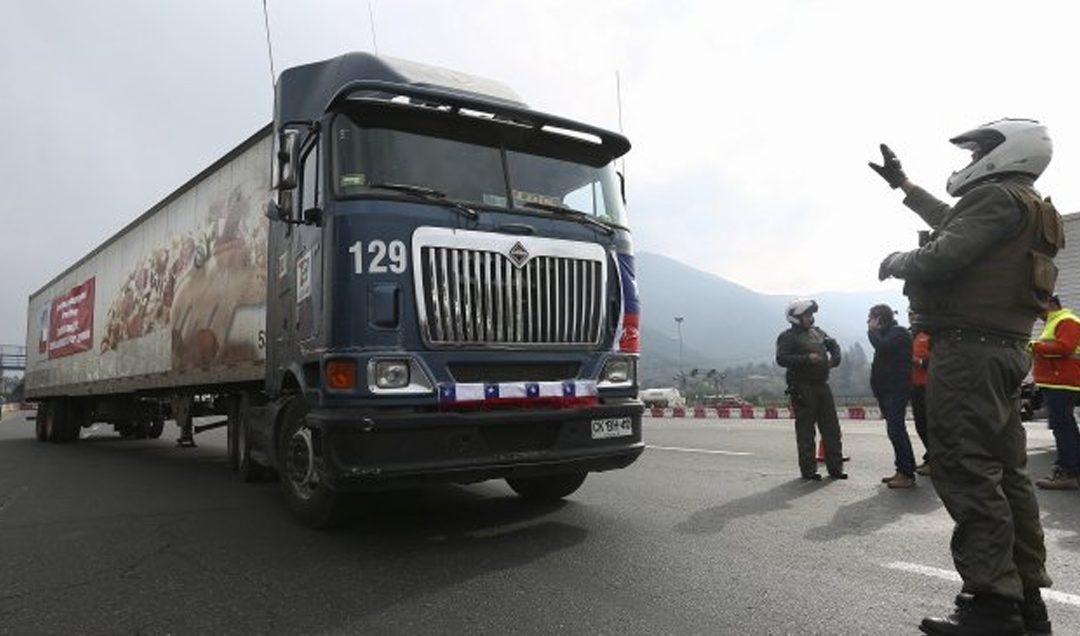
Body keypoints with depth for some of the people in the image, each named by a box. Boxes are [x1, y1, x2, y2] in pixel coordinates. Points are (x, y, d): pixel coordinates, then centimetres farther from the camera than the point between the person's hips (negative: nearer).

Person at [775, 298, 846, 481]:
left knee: (831, 428, 10)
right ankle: (808, 469, 7)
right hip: (802, 389, -7)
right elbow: (781, 359, -19)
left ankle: (835, 467, 20)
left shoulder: (817, 332, 16)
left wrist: (834, 359, 4)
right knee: (806, 431, -1)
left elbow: (833, 345, 25)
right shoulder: (787, 336, -7)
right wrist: (807, 359, -25)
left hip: (822, 385, 7)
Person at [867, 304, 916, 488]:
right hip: (887, 390, 10)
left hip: (896, 390, -10)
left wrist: (872, 331, -9)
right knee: (897, 431, 12)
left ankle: (906, 473, -12)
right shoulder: (887, 333, 21)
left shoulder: (898, 332, -7)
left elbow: (882, 347, -23)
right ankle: (904, 470, 18)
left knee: (896, 430, -14)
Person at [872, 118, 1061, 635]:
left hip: (968, 347, -11)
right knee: (1005, 472, 12)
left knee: (966, 470, -11)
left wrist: (895, 262, 1)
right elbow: (953, 223, 38)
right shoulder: (1028, 209, 24)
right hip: (1005, 350, 11)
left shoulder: (997, 197, -8)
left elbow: (940, 258, -20)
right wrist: (902, 184, 46)